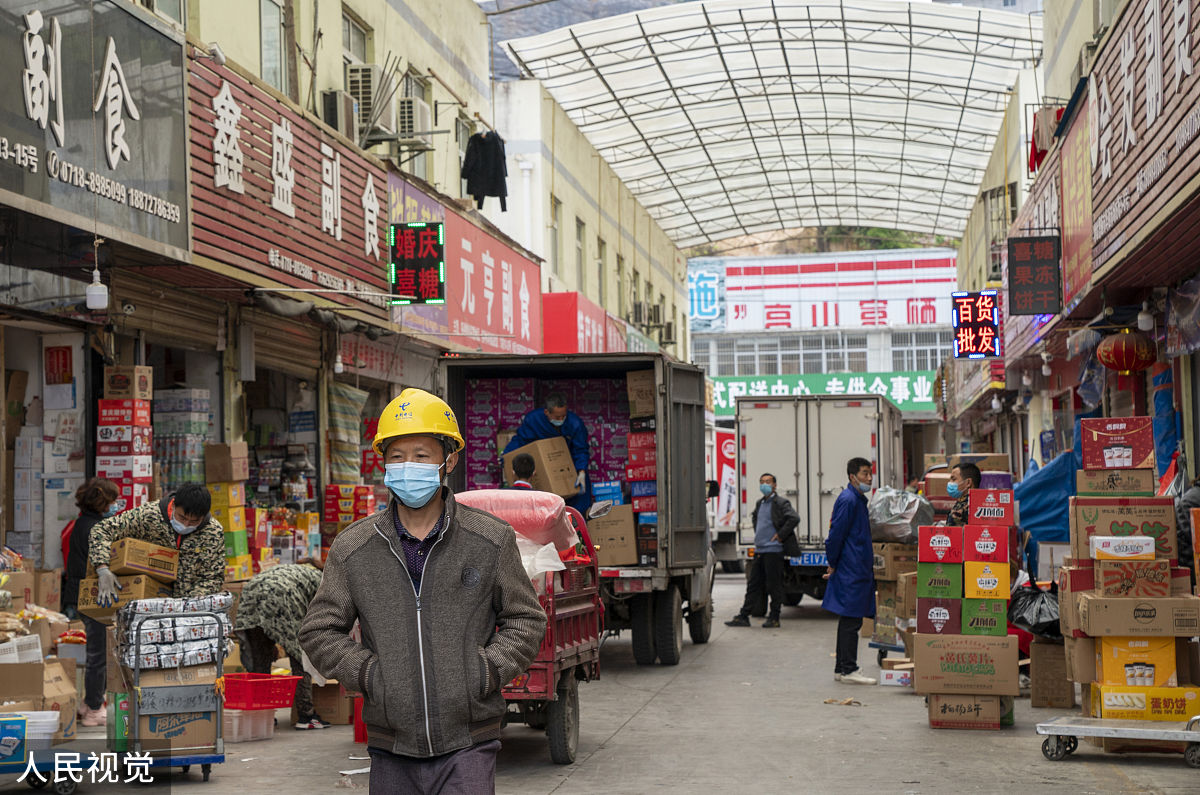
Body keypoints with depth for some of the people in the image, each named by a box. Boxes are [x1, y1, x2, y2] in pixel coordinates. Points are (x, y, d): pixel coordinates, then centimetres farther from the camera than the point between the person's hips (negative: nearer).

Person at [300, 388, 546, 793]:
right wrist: (367, 674, -6)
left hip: (467, 747, -2)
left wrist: (486, 672, -7)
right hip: (392, 752, 2)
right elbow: (320, 632, 9)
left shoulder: (491, 540, 0)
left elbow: (525, 620, 8)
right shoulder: (352, 548, 2)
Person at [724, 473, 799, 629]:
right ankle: (743, 617, 11)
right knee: (754, 584, 9)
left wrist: (781, 535, -18)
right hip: (759, 550, 7)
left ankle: (774, 618, 7)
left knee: (774, 585, -1)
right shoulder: (759, 503, 15)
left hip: (773, 550, -7)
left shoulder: (780, 503, -9)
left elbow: (794, 518, -22)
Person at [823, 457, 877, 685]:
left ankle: (842, 669, 17)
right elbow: (836, 534, -17)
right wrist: (833, 564, -12)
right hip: (851, 571, -10)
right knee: (851, 621, -7)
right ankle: (847, 669, -4)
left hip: (858, 569, 10)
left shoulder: (858, 499, 18)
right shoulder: (848, 500, -14)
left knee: (850, 620, 12)